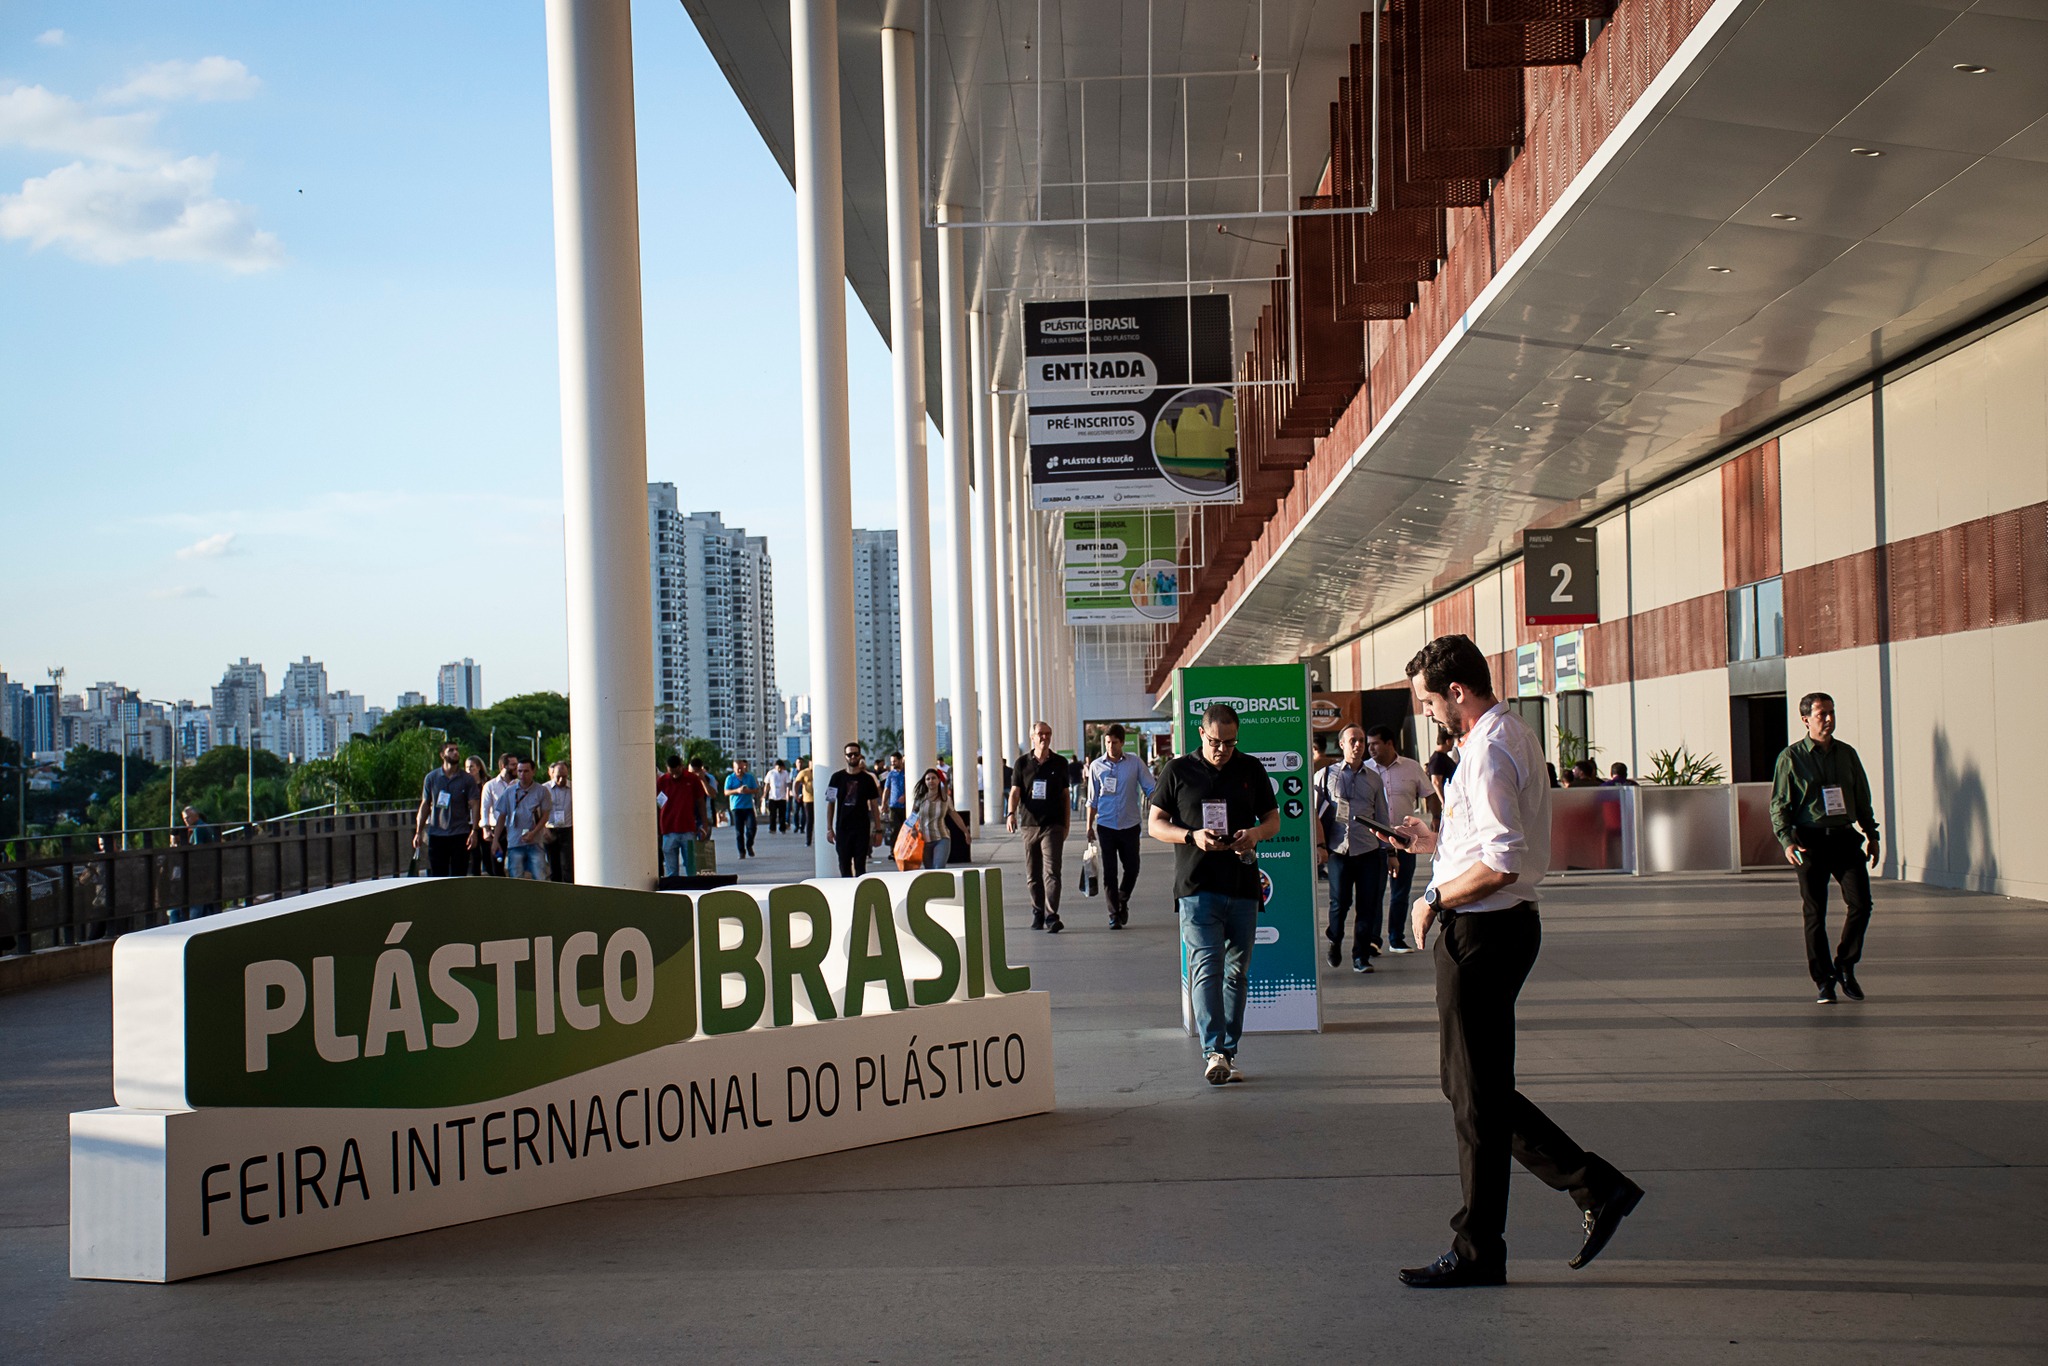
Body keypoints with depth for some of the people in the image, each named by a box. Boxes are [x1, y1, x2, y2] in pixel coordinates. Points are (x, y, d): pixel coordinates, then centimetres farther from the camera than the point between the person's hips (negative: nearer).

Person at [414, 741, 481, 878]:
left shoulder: (467, 779, 2)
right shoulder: (432, 777, 7)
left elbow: (474, 805, -2)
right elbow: (425, 805, 11)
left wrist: (474, 831, -13)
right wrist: (418, 832, 6)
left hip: (460, 835, -1)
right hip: (436, 834, 1)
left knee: (458, 876, 0)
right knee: (437, 876, 3)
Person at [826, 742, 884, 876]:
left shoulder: (867, 779, 2)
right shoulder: (837, 778, 3)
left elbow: (874, 805, 5)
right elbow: (830, 803, 6)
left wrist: (878, 830, 1)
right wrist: (829, 828, 1)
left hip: (862, 829, -1)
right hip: (842, 828, 1)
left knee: (860, 866, -1)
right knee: (844, 865, 4)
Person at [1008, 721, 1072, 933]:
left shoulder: (1059, 763, 6)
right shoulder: (1022, 763, 6)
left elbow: (1065, 795, 11)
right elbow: (1015, 792, 0)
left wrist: (1066, 825, 9)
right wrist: (1011, 814, -18)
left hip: (1053, 825, -2)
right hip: (1030, 825, 2)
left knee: (1051, 871, -13)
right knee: (1032, 874, 8)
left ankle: (1051, 917, -18)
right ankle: (1038, 912, 24)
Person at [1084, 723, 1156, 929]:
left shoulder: (1135, 763, -1)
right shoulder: (1096, 765, 2)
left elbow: (1151, 789, 2)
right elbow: (1093, 799, 8)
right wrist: (1089, 826, 8)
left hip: (1130, 825, 0)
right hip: (1106, 825, 0)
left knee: (1132, 868, 4)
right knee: (1110, 872, 0)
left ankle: (1122, 901, 30)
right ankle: (1114, 914, 7)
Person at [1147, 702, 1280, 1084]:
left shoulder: (1251, 769, 11)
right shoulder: (1178, 771, 4)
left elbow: (1273, 819, 16)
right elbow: (1155, 824, 4)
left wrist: (1256, 832, -8)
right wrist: (1192, 836, -14)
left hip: (1243, 886, 3)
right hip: (1197, 886, -3)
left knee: (1236, 970, 7)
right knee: (1206, 967, -14)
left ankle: (1229, 1053, 15)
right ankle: (1213, 1051, -22)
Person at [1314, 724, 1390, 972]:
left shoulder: (1374, 778, 13)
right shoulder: (1327, 775, 6)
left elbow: (1382, 817, 17)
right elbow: (1314, 812, 4)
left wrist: (1389, 850, 12)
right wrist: (1319, 845, -5)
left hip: (1368, 850, 2)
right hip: (1338, 850, -2)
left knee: (1367, 905, -1)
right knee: (1340, 901, -6)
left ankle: (1361, 956, 9)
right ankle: (1335, 941, 23)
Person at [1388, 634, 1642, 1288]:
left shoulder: (1488, 753, -19)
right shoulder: (1516, 736, 13)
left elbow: (1501, 865, -27)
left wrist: (1435, 900, -16)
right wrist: (1440, 842, 20)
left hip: (1481, 932, -10)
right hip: (1505, 923, 10)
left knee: (1476, 1095, 0)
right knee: (1476, 1087, 16)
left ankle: (1477, 1253, 10)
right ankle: (1595, 1186, 16)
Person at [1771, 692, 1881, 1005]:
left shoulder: (1847, 754, 12)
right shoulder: (1791, 757, 0)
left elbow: (1863, 799, 20)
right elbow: (1778, 805, -1)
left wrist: (1872, 834, 16)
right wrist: (1787, 840, -13)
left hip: (1845, 838, 3)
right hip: (1810, 841, -3)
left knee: (1860, 903, -8)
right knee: (1814, 914, 0)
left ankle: (1845, 966, 12)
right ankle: (1823, 981, 10)